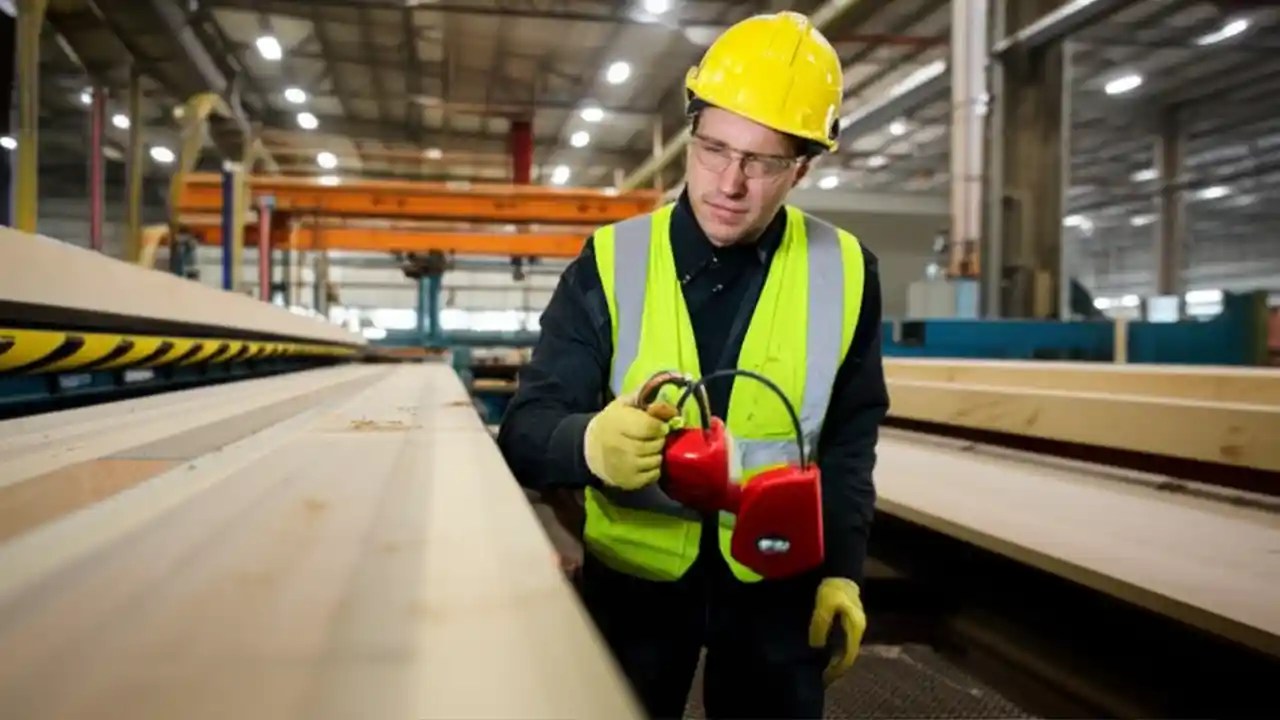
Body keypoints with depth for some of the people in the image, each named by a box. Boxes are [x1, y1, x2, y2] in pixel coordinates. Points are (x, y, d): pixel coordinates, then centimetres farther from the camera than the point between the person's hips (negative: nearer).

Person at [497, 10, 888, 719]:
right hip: (633, 574, 0)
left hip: (778, 579, 1)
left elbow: (849, 438, 4)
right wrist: (590, 444, -38)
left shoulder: (844, 272, -7)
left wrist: (842, 569, 1)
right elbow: (526, 429, -17)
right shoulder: (610, 262, -12)